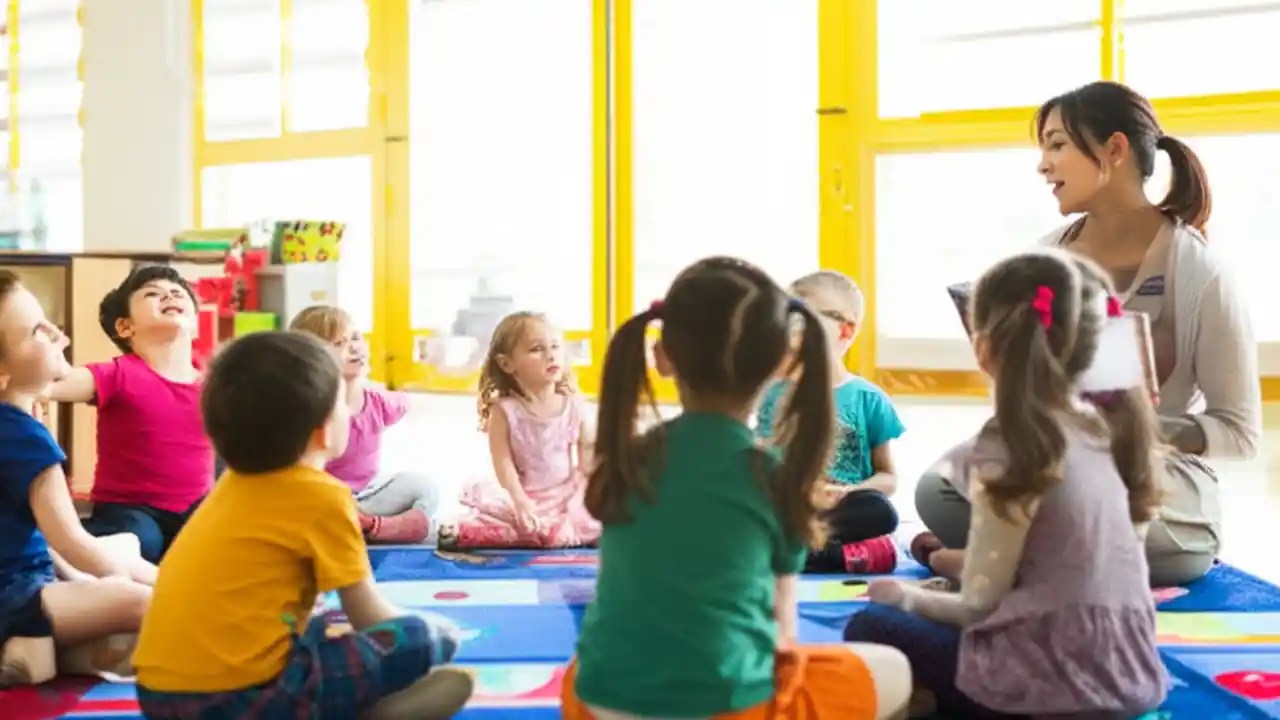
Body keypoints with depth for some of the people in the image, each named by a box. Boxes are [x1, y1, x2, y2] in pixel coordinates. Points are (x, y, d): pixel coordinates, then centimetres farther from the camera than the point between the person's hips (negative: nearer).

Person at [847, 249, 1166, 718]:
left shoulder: (1010, 447, -15)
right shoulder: (1110, 425, 4)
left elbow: (979, 607, -10)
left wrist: (906, 596, 7)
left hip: (1055, 680, -7)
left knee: (869, 627, 11)